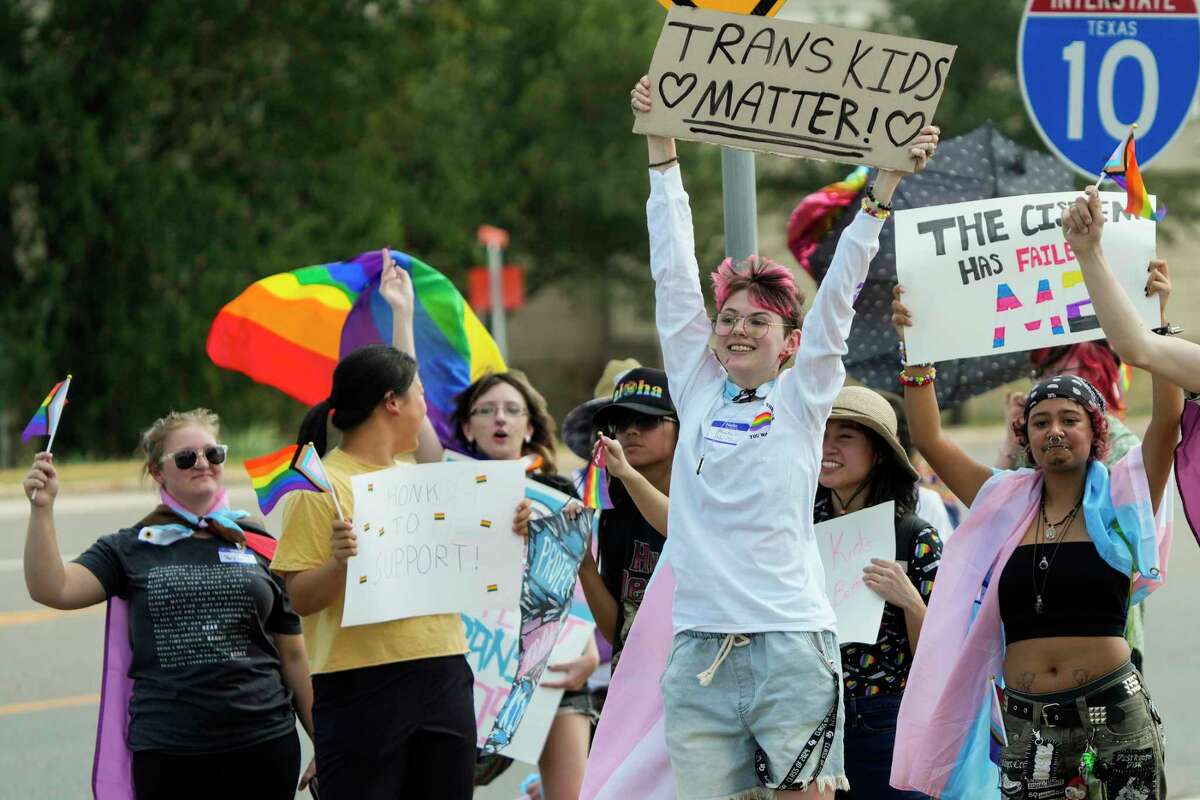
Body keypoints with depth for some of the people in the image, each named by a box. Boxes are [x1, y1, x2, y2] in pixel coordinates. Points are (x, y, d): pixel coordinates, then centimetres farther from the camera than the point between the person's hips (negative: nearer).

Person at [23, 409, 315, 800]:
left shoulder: (259, 546, 10)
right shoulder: (131, 549, 7)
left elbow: (292, 654, 13)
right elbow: (51, 589, -7)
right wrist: (42, 509, -19)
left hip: (264, 743, 1)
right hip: (168, 753, -1)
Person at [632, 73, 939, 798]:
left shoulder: (804, 398, 6)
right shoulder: (698, 391, 12)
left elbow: (840, 289, 0)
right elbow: (674, 273, 12)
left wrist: (885, 183, -6)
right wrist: (662, 149, 11)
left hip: (793, 649, -3)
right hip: (700, 653, 3)